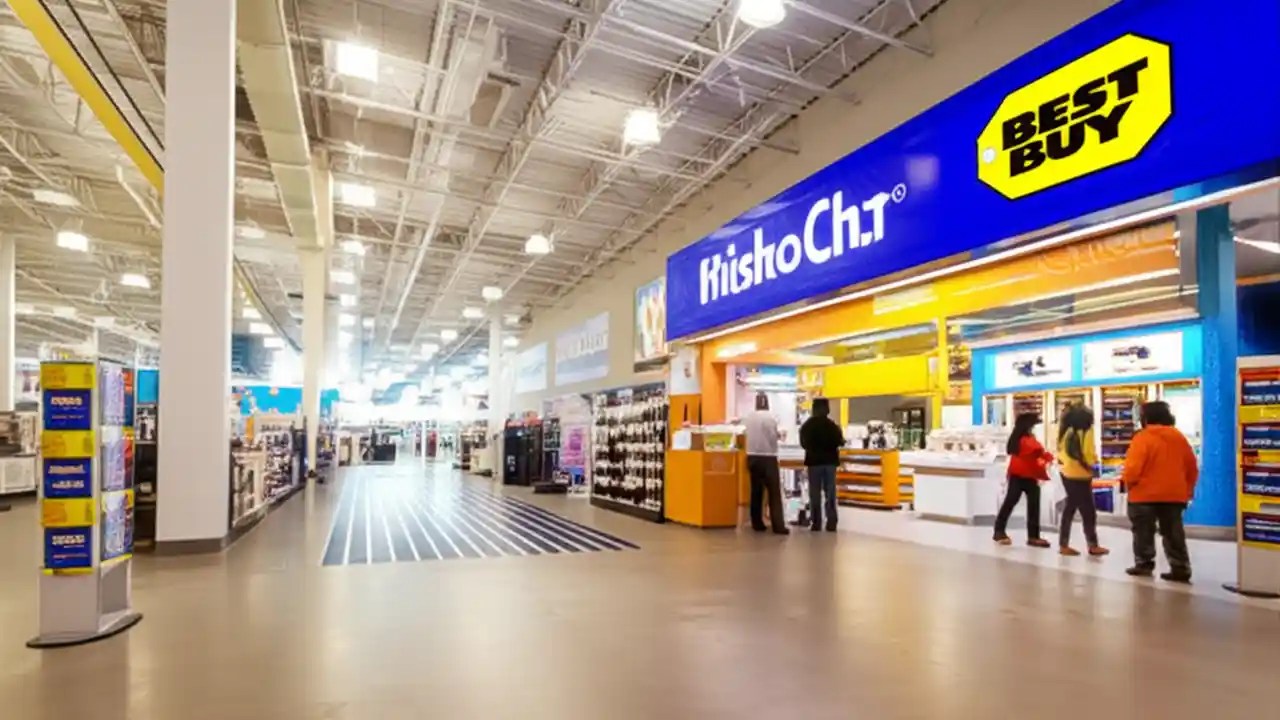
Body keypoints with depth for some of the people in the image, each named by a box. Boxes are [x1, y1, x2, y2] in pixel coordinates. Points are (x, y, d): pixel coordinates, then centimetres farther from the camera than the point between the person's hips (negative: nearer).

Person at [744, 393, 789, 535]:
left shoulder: (749, 417, 3)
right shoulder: (770, 417, -11)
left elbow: (748, 435, 7)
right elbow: (774, 436, -8)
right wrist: (778, 434, 12)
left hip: (753, 456, 5)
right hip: (768, 457, -5)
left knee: (756, 491, 10)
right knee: (774, 492, -4)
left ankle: (757, 523, 12)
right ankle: (778, 525, -8)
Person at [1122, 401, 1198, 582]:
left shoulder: (1142, 438, -13)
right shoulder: (1179, 437, 8)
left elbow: (1133, 467, -18)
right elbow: (1192, 467, 13)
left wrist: (1129, 483, 0)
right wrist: (1187, 489, 22)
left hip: (1145, 494, -5)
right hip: (1174, 494, 5)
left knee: (1144, 532, 7)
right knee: (1173, 533, 11)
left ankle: (1144, 564, 11)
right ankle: (1181, 568, 9)